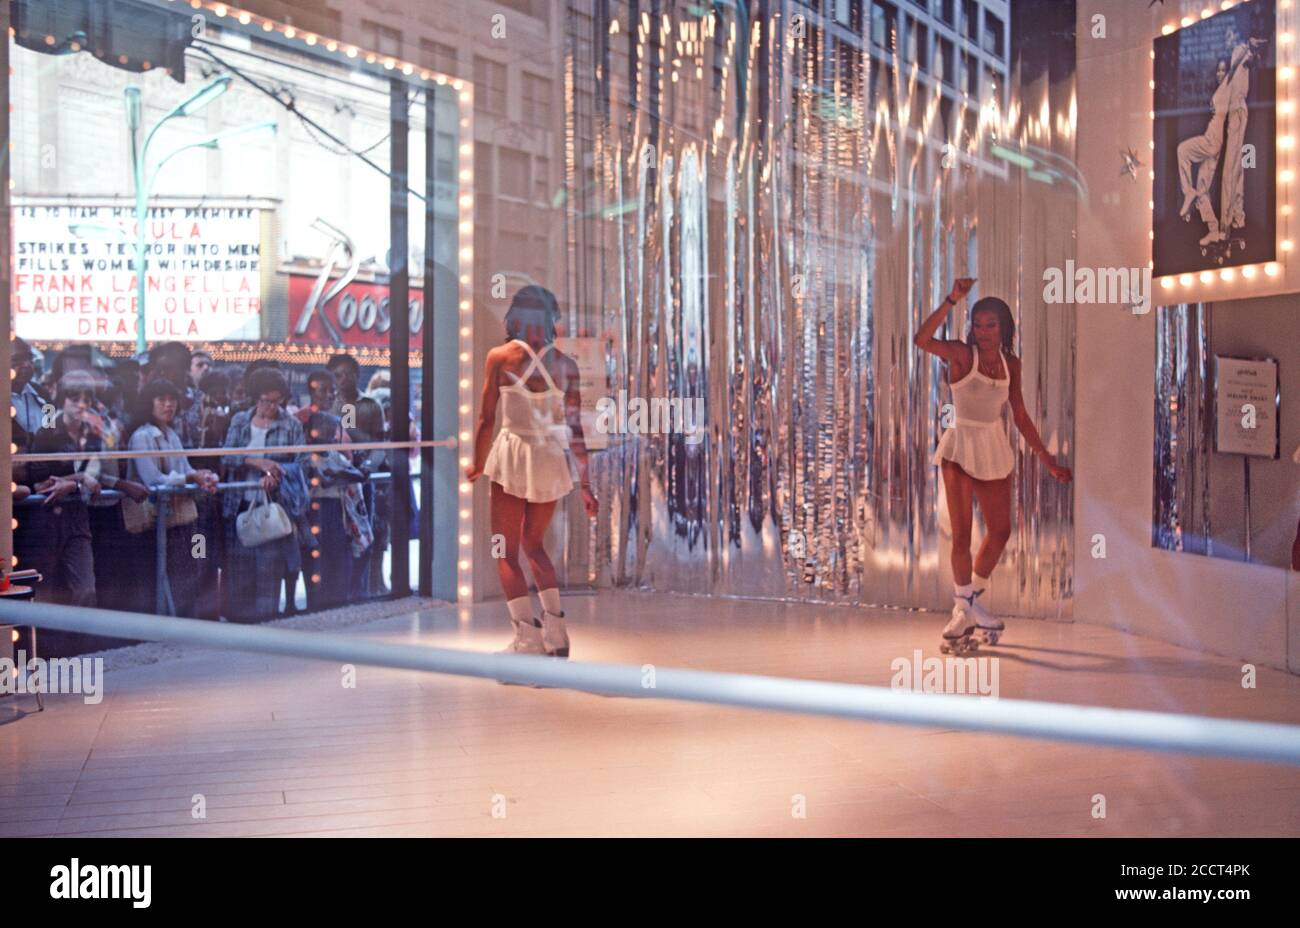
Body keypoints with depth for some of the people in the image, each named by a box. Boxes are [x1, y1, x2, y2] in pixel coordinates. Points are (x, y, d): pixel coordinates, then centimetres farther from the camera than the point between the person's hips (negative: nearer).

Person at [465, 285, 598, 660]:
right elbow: (576, 427, 1)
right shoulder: (565, 364, 1)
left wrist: (477, 464, 12)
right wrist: (585, 483, 6)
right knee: (534, 545, 22)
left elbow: (486, 419, -3)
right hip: (551, 460, 4)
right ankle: (555, 632, 16)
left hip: (512, 454, -4)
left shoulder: (500, 356, -4)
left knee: (506, 552, 5)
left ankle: (529, 637, -6)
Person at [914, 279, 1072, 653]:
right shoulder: (961, 354, -8)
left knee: (1000, 531, 8)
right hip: (961, 447, -5)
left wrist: (1047, 460, 11)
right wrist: (952, 300, -32)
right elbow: (923, 340, -28)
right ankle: (963, 610, 7)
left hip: (995, 450, 5)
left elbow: (1020, 416, 12)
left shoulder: (1010, 364, 7)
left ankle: (970, 599, 28)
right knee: (962, 534, -6)